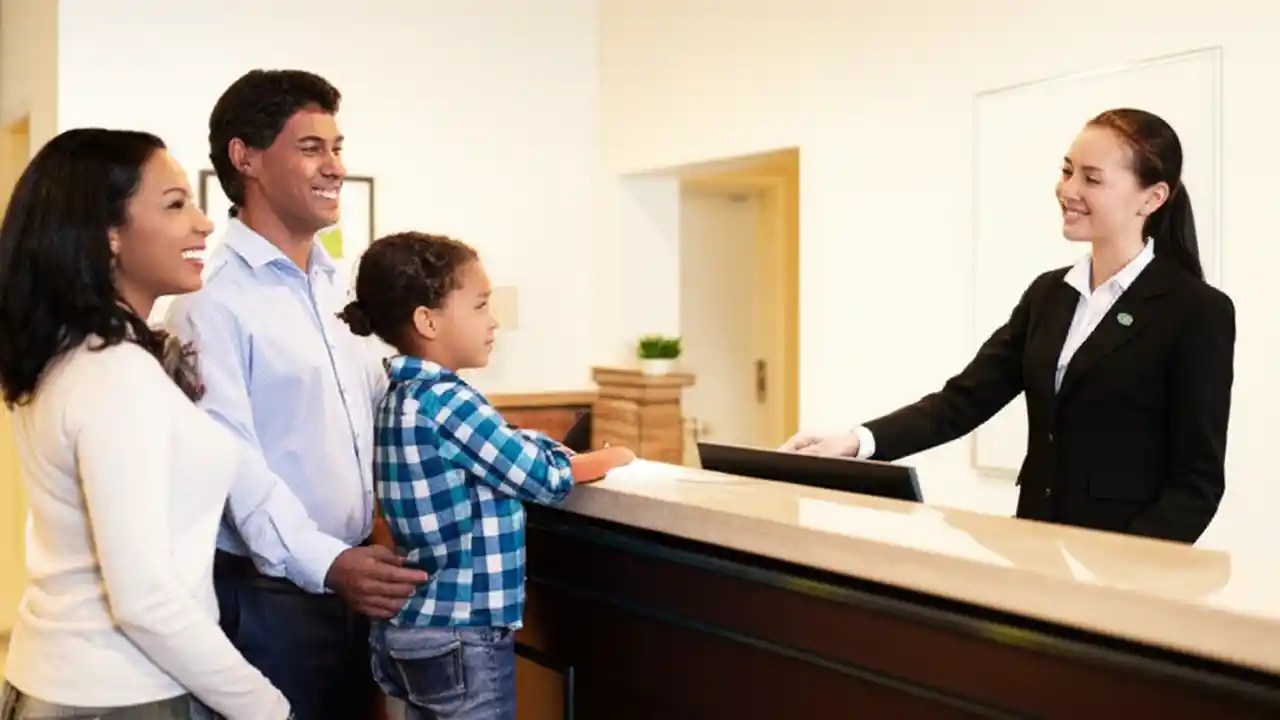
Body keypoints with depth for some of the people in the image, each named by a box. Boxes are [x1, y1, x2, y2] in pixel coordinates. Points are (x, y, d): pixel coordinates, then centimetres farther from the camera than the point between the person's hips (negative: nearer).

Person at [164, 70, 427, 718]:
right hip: (268, 594, -8)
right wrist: (324, 563, -31)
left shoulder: (332, 285, 11)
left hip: (355, 584, 8)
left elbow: (385, 408, 15)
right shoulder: (212, 298, -15)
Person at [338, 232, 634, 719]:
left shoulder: (404, 397, 8)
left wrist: (582, 456, 4)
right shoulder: (446, 404, -21)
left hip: (417, 626, 9)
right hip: (461, 635, -9)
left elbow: (516, 447, 11)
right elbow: (545, 478, -14)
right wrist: (608, 459, 3)